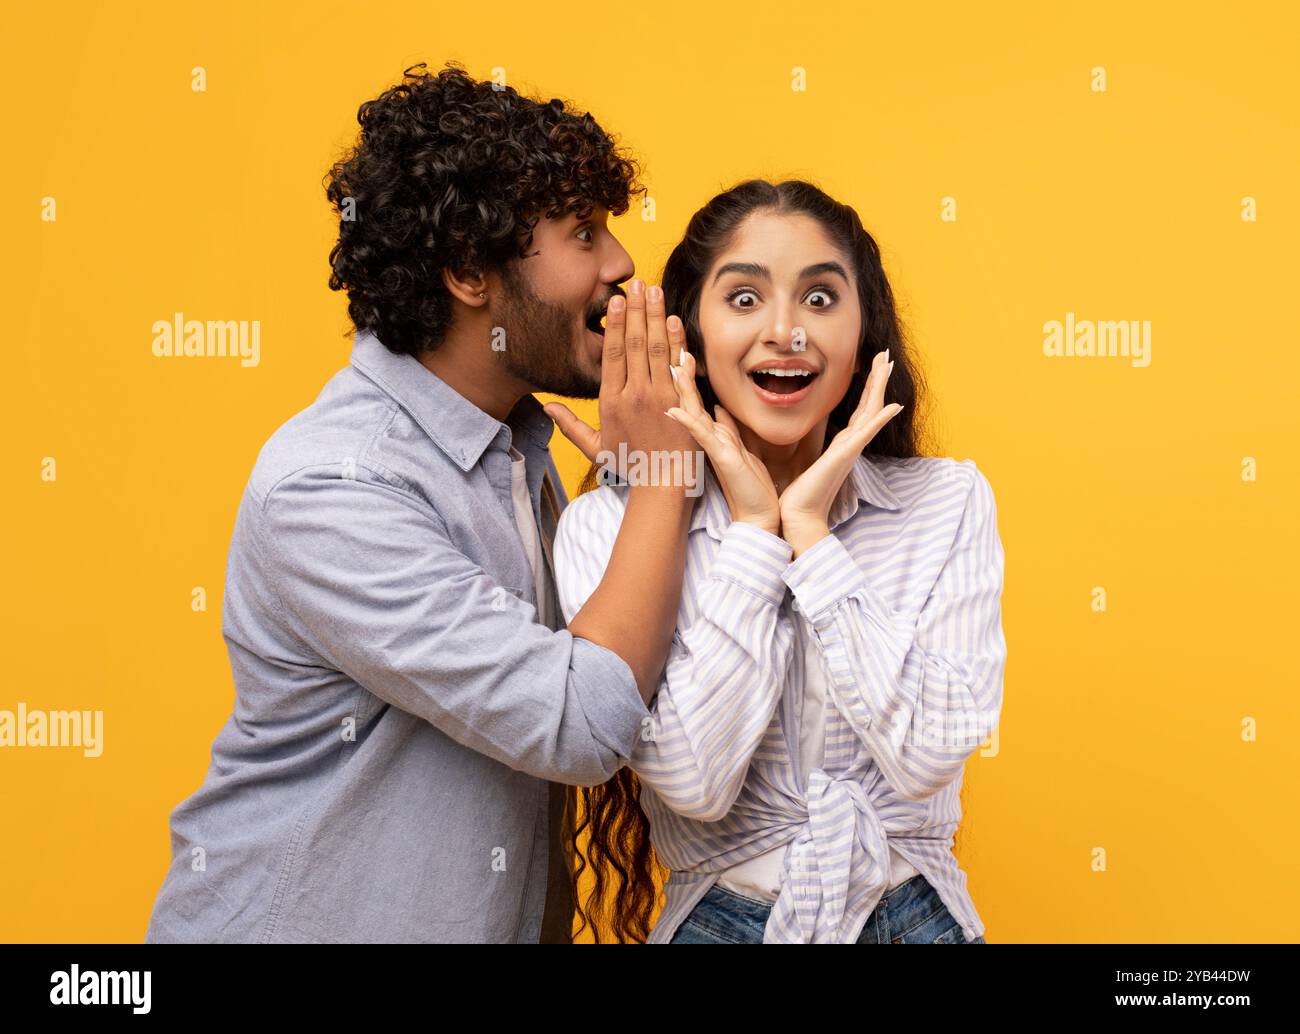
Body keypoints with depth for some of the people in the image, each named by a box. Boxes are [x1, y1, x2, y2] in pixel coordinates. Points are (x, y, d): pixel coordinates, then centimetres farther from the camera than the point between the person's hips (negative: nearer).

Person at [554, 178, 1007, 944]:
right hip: (721, 919, -1)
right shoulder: (608, 525, -11)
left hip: (917, 918, 2)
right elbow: (694, 781, -20)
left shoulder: (950, 501, -7)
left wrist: (812, 535, -18)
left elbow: (931, 753, -17)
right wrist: (753, 530, -18)